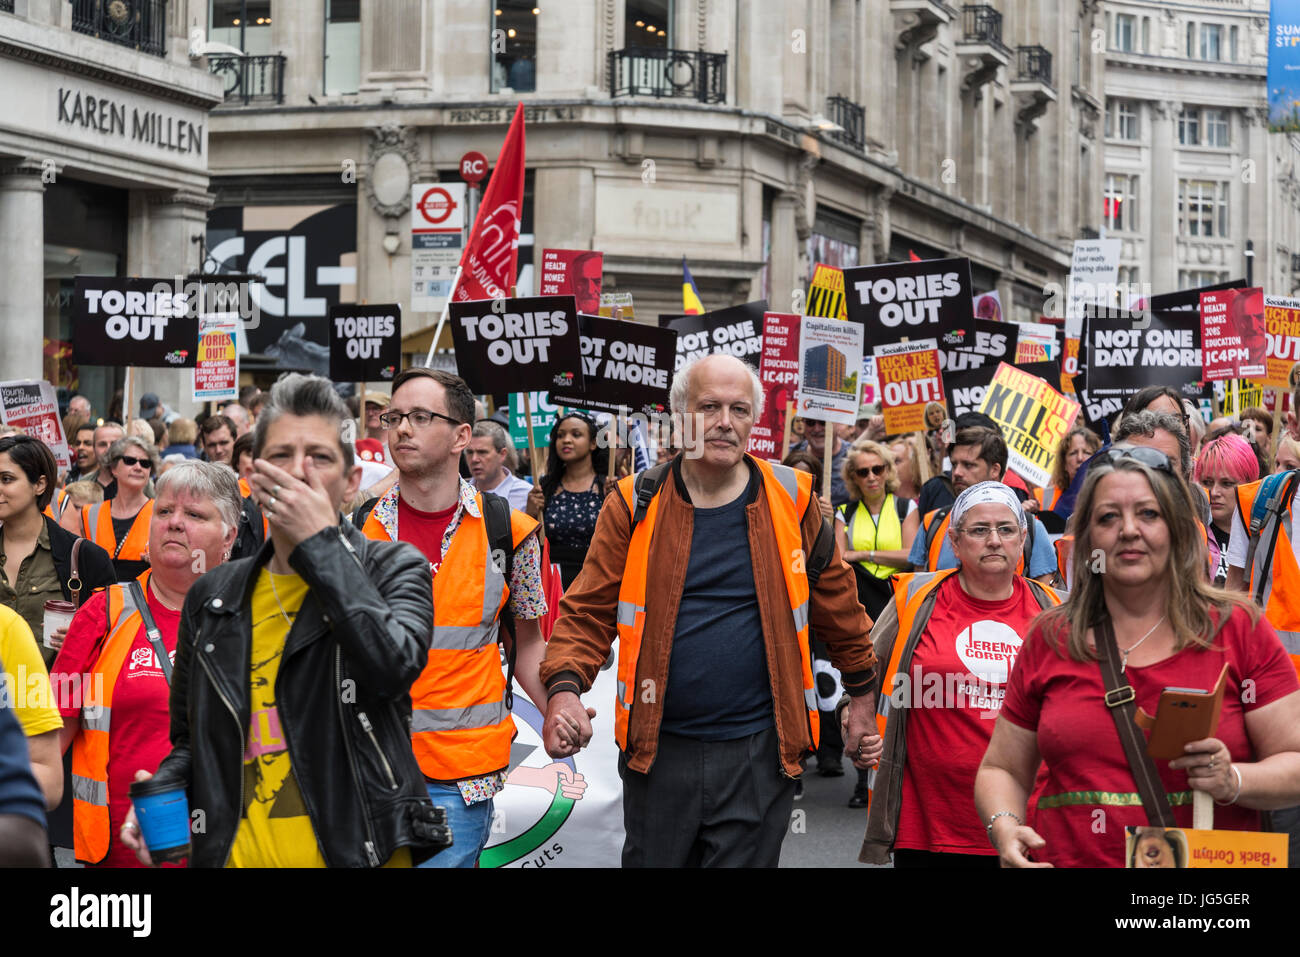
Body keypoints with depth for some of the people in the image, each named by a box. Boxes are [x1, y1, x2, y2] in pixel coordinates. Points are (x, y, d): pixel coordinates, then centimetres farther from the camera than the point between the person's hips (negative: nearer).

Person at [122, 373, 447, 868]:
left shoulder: (395, 570, 1)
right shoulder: (212, 596, 11)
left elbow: (394, 665, -21)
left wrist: (320, 540, -15)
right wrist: (162, 791, -3)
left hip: (355, 849, -3)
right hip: (237, 852, 3)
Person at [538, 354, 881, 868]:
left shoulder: (790, 500, 1)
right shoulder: (635, 505, 0)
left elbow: (838, 607, 11)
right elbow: (589, 612, -1)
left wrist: (862, 699, 16)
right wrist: (565, 687, -18)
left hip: (759, 753, 0)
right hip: (658, 749, 1)